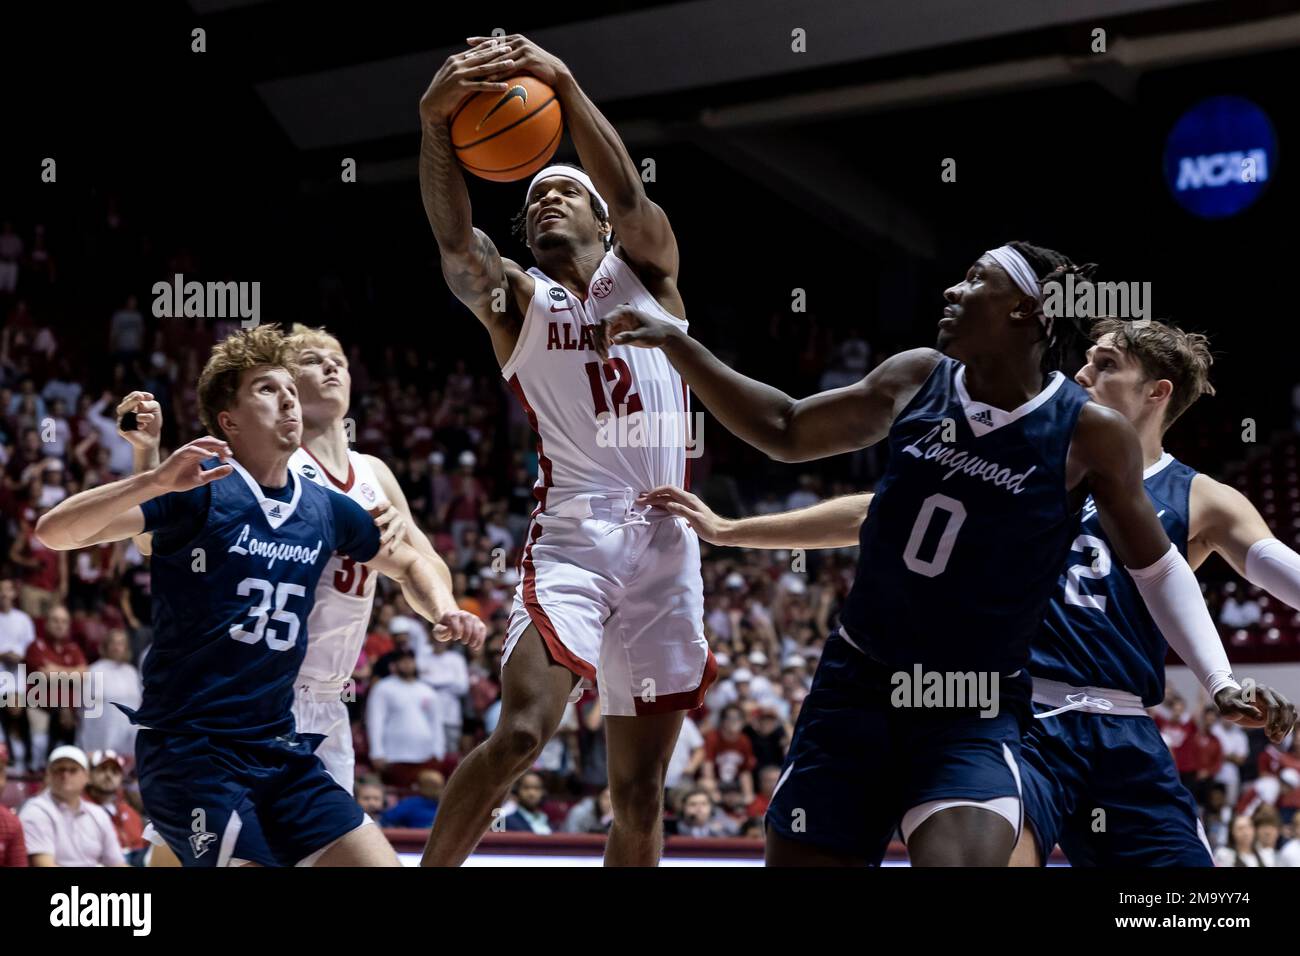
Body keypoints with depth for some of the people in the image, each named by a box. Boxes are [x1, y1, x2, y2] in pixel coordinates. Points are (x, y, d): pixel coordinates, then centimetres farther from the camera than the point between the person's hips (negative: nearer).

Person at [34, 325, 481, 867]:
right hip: (187, 746, -6)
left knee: (379, 865, -4)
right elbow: (55, 532, -17)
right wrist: (157, 481, -31)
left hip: (278, 750, 6)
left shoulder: (325, 510, 10)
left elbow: (407, 564, 30)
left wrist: (442, 609, 8)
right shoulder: (199, 488, -8)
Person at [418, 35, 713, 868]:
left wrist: (564, 86, -26)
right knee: (521, 732, -24)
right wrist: (435, 121, -34)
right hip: (572, 536, -2)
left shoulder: (646, 273, 13)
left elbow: (630, 197, -9)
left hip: (664, 545, 2)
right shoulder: (514, 301, 8)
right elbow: (454, 237, -14)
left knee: (641, 785, 5)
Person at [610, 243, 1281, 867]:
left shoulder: (1090, 433, -10)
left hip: (974, 711, -4)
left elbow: (1156, 565, 3)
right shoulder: (916, 380, 0)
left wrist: (1219, 679, -7)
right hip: (855, 685, 4)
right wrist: (675, 344, 8)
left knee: (956, 857, -31)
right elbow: (785, 432, 13)